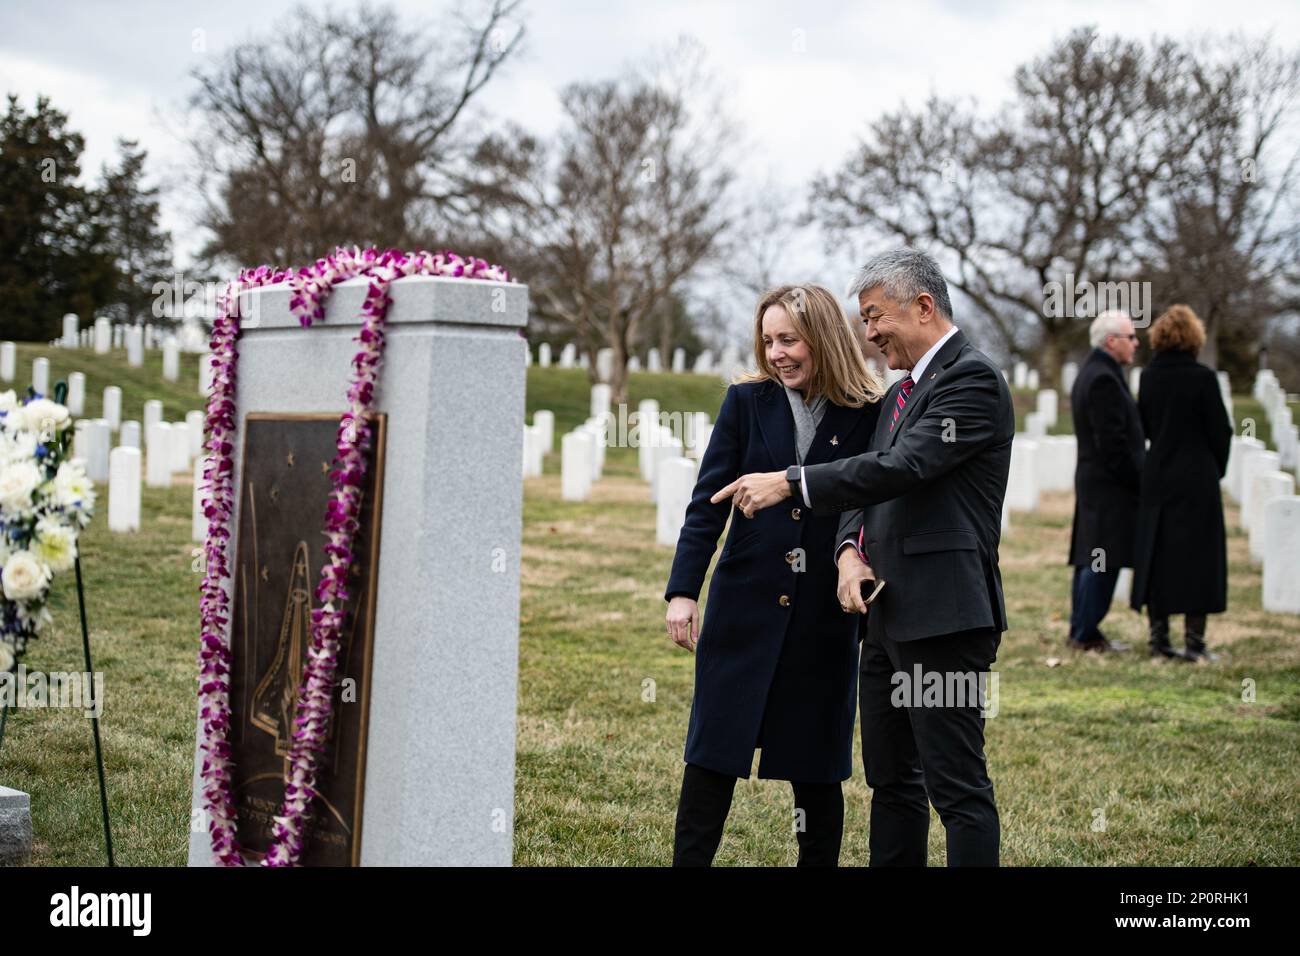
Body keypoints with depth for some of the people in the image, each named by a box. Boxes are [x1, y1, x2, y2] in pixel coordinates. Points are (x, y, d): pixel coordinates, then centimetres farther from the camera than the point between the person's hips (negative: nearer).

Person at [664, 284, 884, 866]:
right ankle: (689, 860, 8)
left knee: (816, 762, 8)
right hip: (745, 605, 1)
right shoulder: (747, 402, 2)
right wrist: (682, 593, -7)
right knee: (714, 753, 2)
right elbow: (707, 503, 0)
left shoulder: (868, 415, -1)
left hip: (826, 617, 0)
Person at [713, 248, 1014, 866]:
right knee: (891, 780, 15)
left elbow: (900, 468, -21)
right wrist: (850, 553, -3)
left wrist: (788, 485, -17)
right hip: (889, 617, 10)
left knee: (957, 786, -6)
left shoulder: (972, 379, -11)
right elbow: (869, 487, 18)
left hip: (942, 614, -10)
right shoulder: (901, 393, 20)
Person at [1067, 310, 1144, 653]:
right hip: (1110, 484, -11)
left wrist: (1136, 477, 19)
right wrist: (1136, 481, -14)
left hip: (1092, 480, 11)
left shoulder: (1089, 374, 18)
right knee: (1104, 560, -7)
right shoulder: (1104, 380, -16)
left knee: (1090, 557, 12)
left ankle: (1081, 630, 17)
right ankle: (1086, 633, -4)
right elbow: (1113, 442, -20)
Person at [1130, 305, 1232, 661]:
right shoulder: (1202, 378, -12)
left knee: (1156, 555, 10)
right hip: (1197, 480, -5)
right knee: (1197, 556, 2)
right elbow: (1219, 431, -7)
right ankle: (1194, 640, 2)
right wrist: (1217, 468, 8)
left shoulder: (1149, 377, 2)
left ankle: (1158, 638, 13)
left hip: (1156, 479, 5)